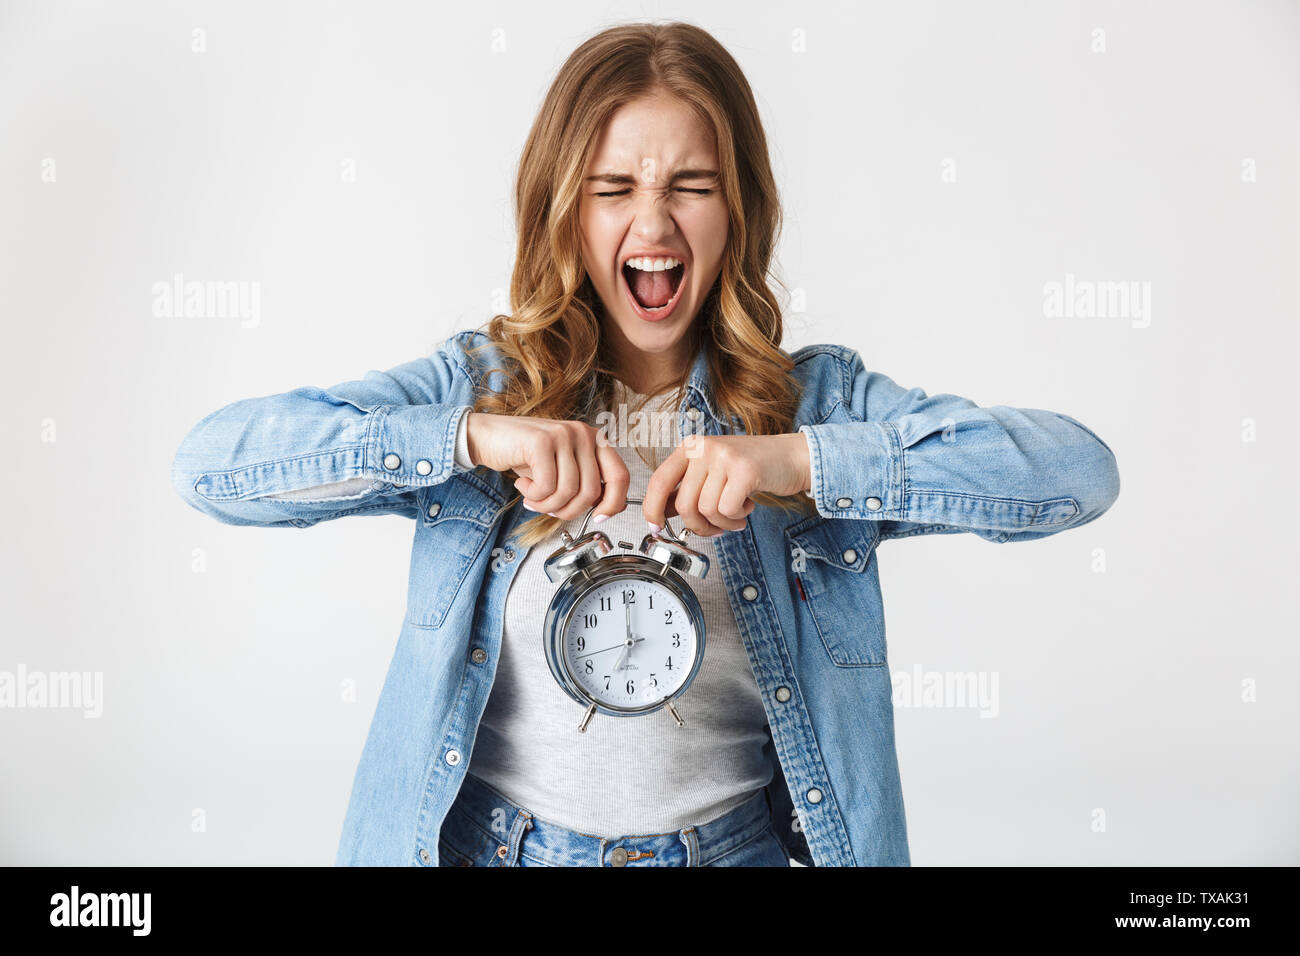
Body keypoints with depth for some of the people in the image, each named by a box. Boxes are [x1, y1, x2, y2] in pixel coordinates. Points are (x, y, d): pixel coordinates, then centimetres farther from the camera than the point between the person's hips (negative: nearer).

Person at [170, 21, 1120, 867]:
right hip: (490, 844, 1)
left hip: (736, 844, 0)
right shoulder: (478, 385, 2)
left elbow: (1081, 467, -11)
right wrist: (469, 439, -19)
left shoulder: (820, 399, 1)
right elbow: (212, 463, -7)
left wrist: (800, 461, -22)